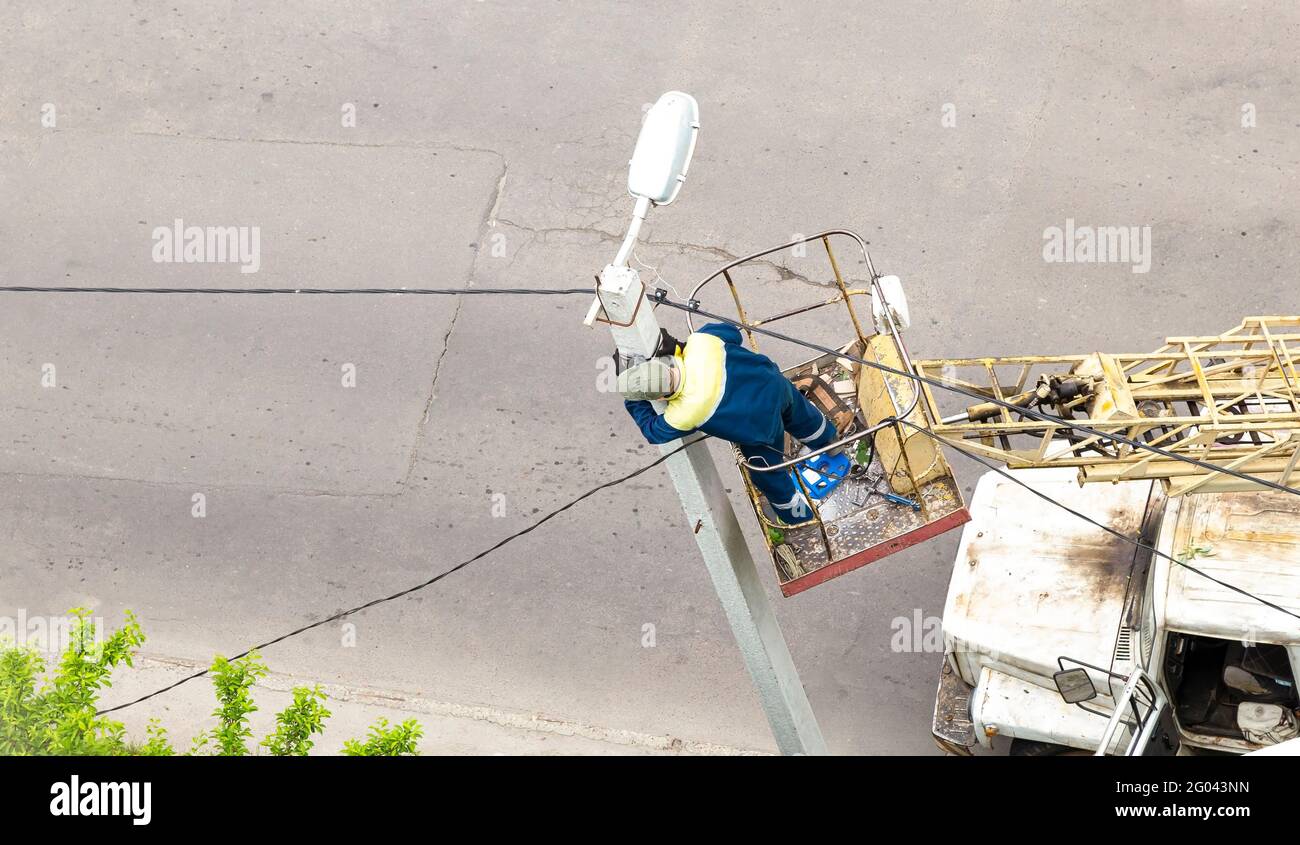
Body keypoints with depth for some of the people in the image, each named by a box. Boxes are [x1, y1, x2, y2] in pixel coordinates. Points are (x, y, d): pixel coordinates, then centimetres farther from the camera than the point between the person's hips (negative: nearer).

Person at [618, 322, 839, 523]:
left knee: (767, 475, 27)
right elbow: (731, 332, -6)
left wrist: (633, 402, -4)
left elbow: (653, 431, -14)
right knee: (803, 417, 38)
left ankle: (796, 513, 54)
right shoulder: (700, 343, -30)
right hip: (776, 384, 5)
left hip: (761, 429, -5)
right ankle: (829, 440, 72)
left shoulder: (685, 414, -36)